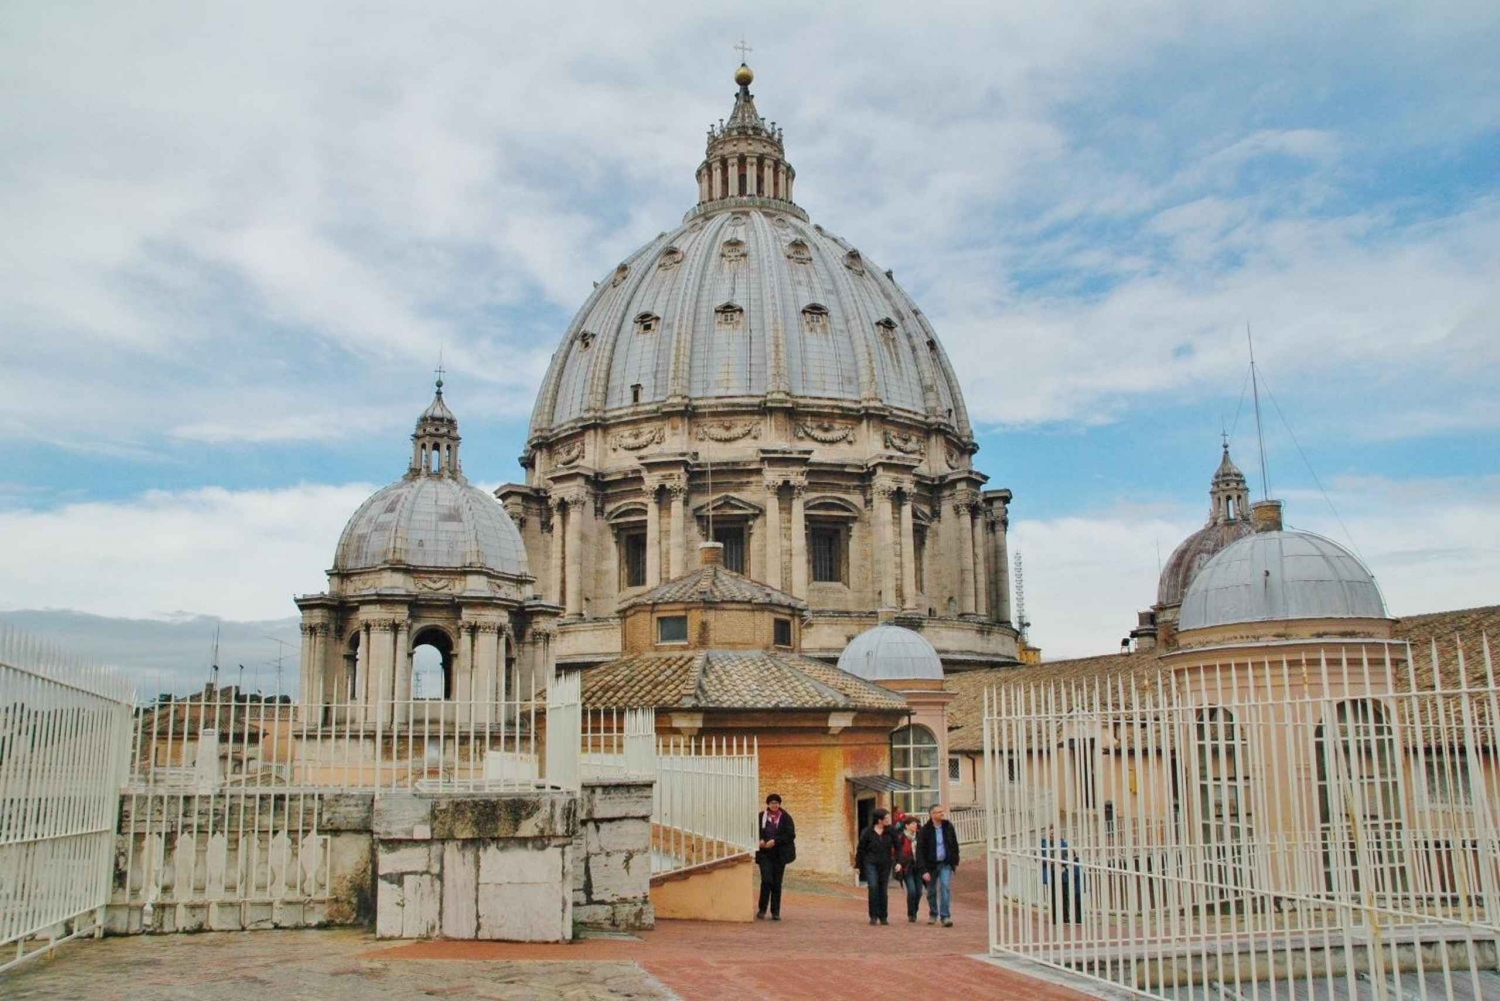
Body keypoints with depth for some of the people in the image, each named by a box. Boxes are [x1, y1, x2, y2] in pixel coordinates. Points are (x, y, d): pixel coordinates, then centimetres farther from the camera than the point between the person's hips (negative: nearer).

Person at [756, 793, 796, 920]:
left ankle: (775, 912, 14)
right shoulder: (761, 817, 2)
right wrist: (760, 840, -13)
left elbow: (791, 835, -5)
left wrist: (775, 841, -15)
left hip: (780, 854, 1)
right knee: (767, 880, -11)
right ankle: (762, 909, 5)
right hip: (764, 854, -1)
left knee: (777, 883, 4)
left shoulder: (785, 817, 1)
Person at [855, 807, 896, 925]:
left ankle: (883, 917, 16)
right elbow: (861, 849, 4)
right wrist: (858, 866, 8)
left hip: (885, 864, 2)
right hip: (871, 863, -2)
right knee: (873, 887, -15)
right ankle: (873, 916, -6)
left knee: (883, 890, 5)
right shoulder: (868, 832, -4)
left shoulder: (890, 831, 2)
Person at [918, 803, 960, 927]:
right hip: (931, 864, -1)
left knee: (946, 887, -16)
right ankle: (933, 914, 33)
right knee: (931, 892, 10)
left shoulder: (948, 826, -2)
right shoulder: (925, 830, -11)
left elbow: (954, 845, 11)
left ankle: (945, 916, -13)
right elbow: (920, 851, -11)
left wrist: (955, 861, 9)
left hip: (945, 864, 1)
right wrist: (924, 870, -16)